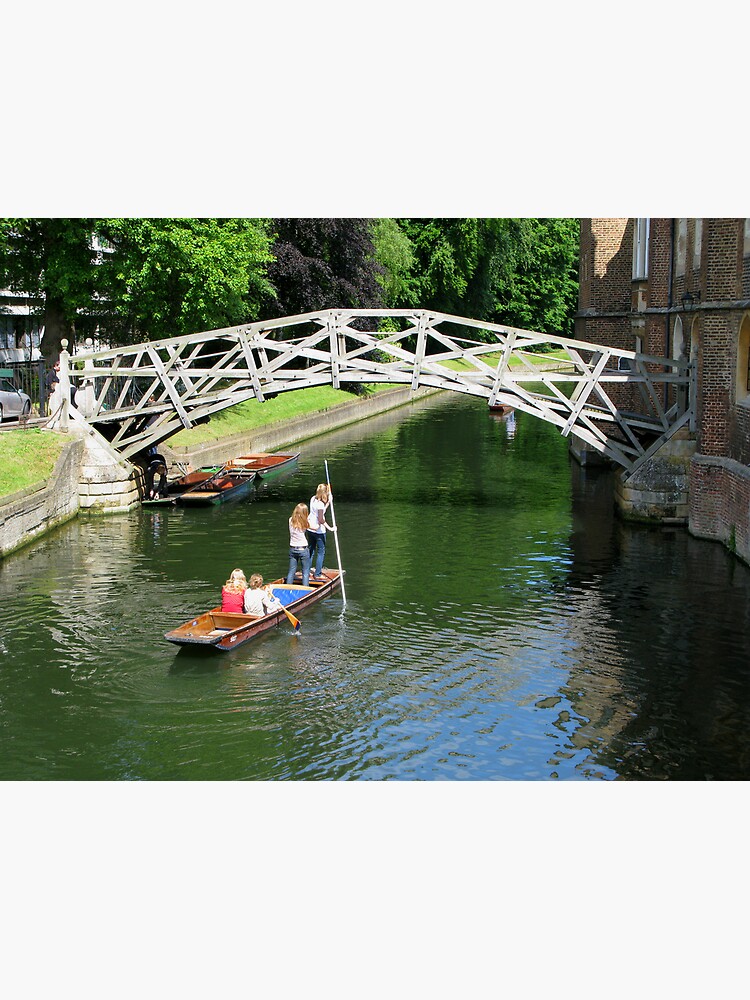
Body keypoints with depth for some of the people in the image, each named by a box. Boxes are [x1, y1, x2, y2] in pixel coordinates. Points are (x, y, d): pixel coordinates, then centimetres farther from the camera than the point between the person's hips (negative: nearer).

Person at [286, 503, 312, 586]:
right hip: (303, 549, -4)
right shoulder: (304, 522, -14)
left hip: (292, 549, 4)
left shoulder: (291, 520, -4)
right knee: (306, 572, 5)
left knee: (291, 571, 11)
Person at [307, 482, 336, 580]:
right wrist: (330, 528, -18)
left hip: (310, 528, 8)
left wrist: (328, 502, 4)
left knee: (311, 550, 19)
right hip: (318, 530, -8)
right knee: (321, 552, 4)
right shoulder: (320, 504, -22)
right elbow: (321, 520, -24)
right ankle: (317, 574, 6)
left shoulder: (313, 499, 2)